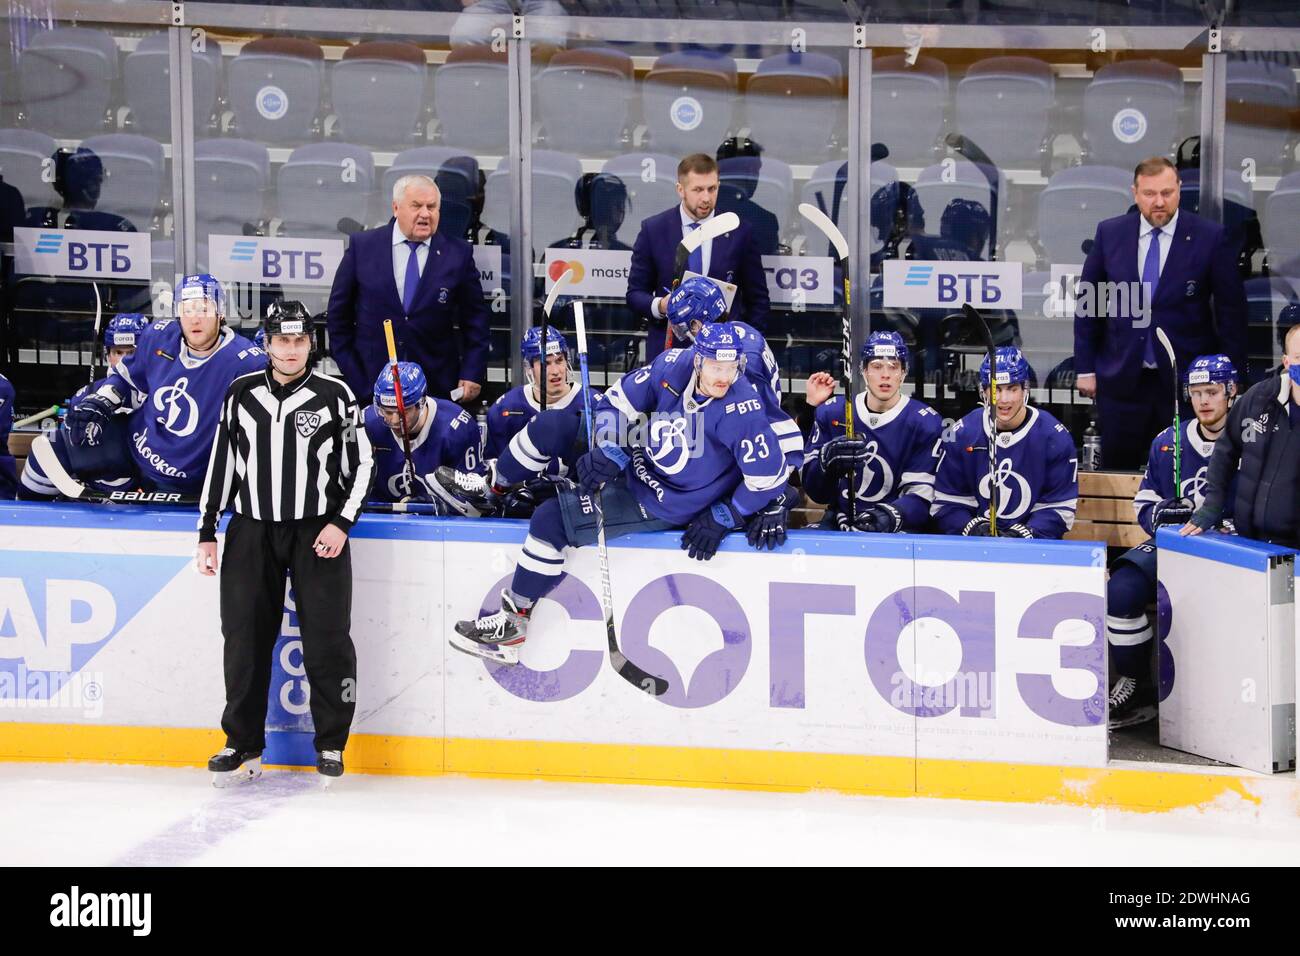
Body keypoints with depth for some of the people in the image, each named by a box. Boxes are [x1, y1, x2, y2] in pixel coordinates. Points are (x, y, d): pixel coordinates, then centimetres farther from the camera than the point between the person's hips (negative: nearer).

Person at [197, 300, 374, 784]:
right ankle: (244, 745, 13)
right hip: (251, 531, 2)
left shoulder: (335, 395, -2)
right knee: (246, 639, 3)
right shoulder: (241, 394, 5)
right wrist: (207, 532, 9)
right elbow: (220, 463, 11)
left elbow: (361, 463, 2)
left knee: (327, 640, -5)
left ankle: (331, 743, 8)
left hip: (317, 533, -2)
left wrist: (342, 522, -8)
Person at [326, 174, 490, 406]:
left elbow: (476, 319, 5)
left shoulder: (458, 253, 1)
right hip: (370, 384, 0)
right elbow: (339, 312, 7)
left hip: (437, 387, 0)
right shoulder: (362, 246, 2)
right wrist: (350, 370, 3)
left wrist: (473, 374, -2)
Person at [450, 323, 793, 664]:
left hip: (661, 506, -7)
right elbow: (618, 401, -3)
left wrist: (719, 520, -17)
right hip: (637, 468, 7)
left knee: (551, 520, -13)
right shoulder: (673, 366, -15)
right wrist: (608, 455, -16)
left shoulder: (742, 411, -31)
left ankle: (513, 620, 1)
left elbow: (769, 478, -22)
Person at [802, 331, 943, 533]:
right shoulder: (832, 413, 4)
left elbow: (921, 495, -8)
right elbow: (815, 492, 2)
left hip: (899, 530, -2)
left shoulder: (926, 422, -2)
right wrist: (828, 461, -20)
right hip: (838, 525, 2)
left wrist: (891, 515, -30)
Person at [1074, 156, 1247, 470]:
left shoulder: (1211, 238, -5)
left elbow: (1231, 310, -1)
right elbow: (1088, 301, 8)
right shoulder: (1109, 233, 3)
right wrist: (1085, 367, 5)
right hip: (1121, 379, 2)